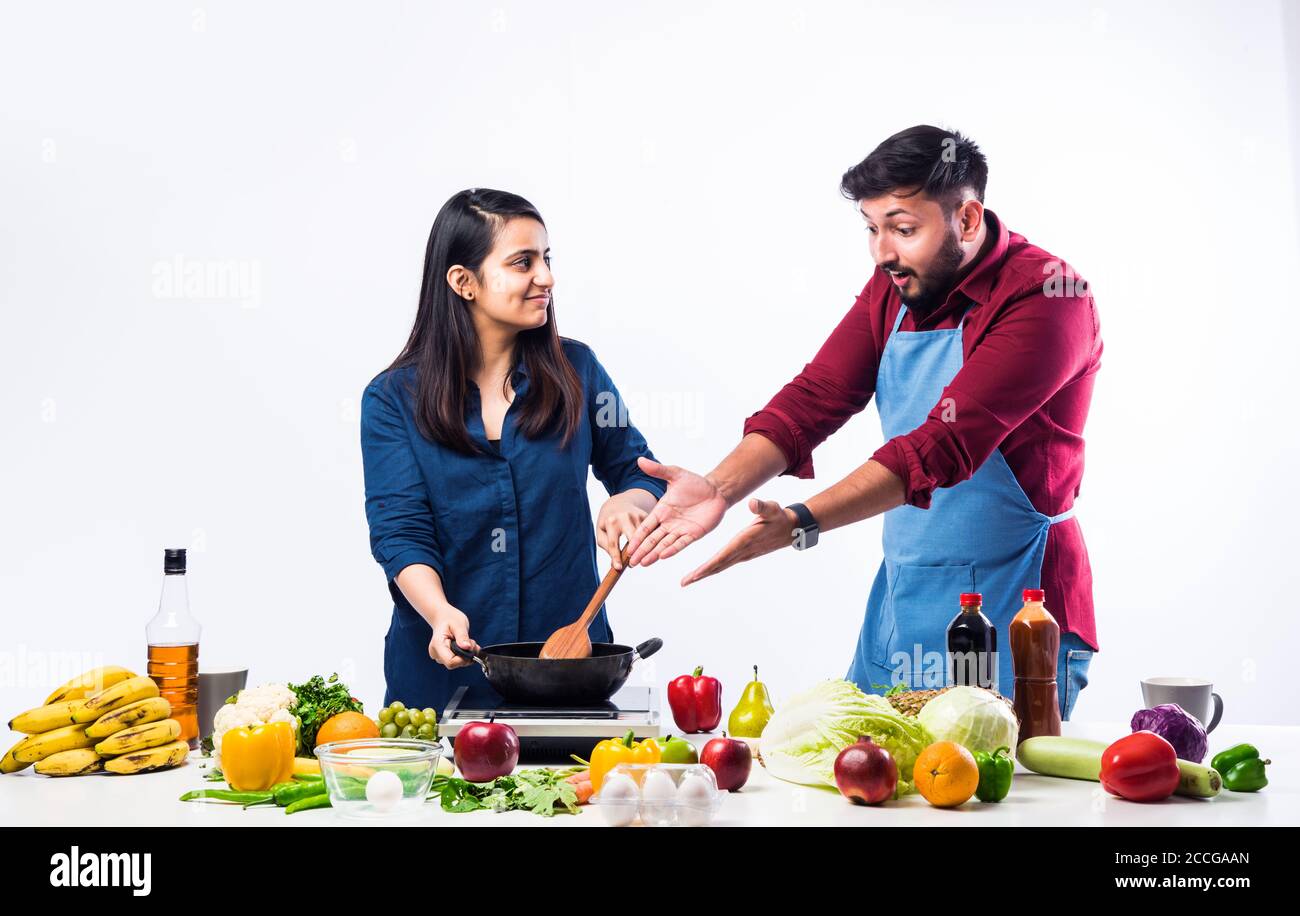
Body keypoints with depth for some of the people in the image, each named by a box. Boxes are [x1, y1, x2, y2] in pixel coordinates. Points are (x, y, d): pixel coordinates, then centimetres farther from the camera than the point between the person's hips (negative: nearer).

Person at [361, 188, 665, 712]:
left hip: (570, 652, 2)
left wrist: (628, 502, -11)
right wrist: (440, 611, -27)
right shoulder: (393, 398, -2)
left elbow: (638, 472, 13)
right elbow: (398, 530, -9)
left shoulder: (575, 370, 3)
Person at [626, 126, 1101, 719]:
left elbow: (945, 445, -27)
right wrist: (720, 488, -19)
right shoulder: (895, 288, 6)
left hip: (1010, 605, -7)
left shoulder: (1047, 296, -18)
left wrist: (800, 523, -34)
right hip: (900, 590, 7)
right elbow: (815, 397, -2)